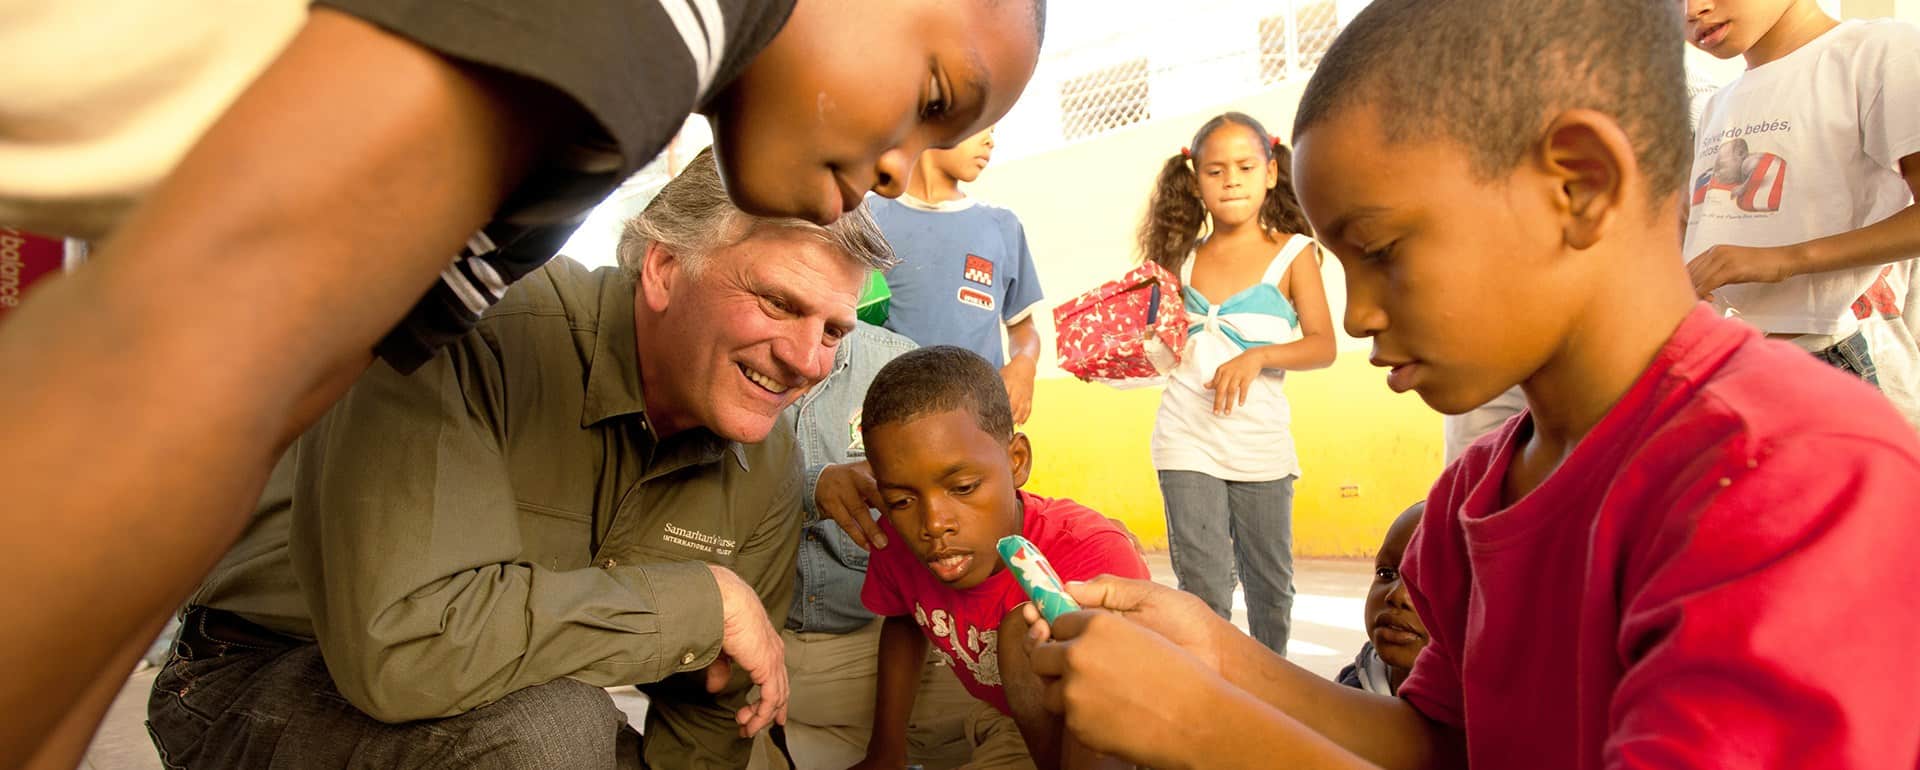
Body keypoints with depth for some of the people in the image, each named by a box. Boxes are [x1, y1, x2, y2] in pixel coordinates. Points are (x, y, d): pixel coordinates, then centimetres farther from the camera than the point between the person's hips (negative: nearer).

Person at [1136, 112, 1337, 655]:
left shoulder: (1292, 253, 2)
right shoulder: (1183, 259, 8)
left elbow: (1323, 345, -6)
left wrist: (1258, 356, -21)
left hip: (1260, 441, -1)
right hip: (1187, 440, 1)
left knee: (1269, 579, 12)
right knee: (1203, 585, -3)